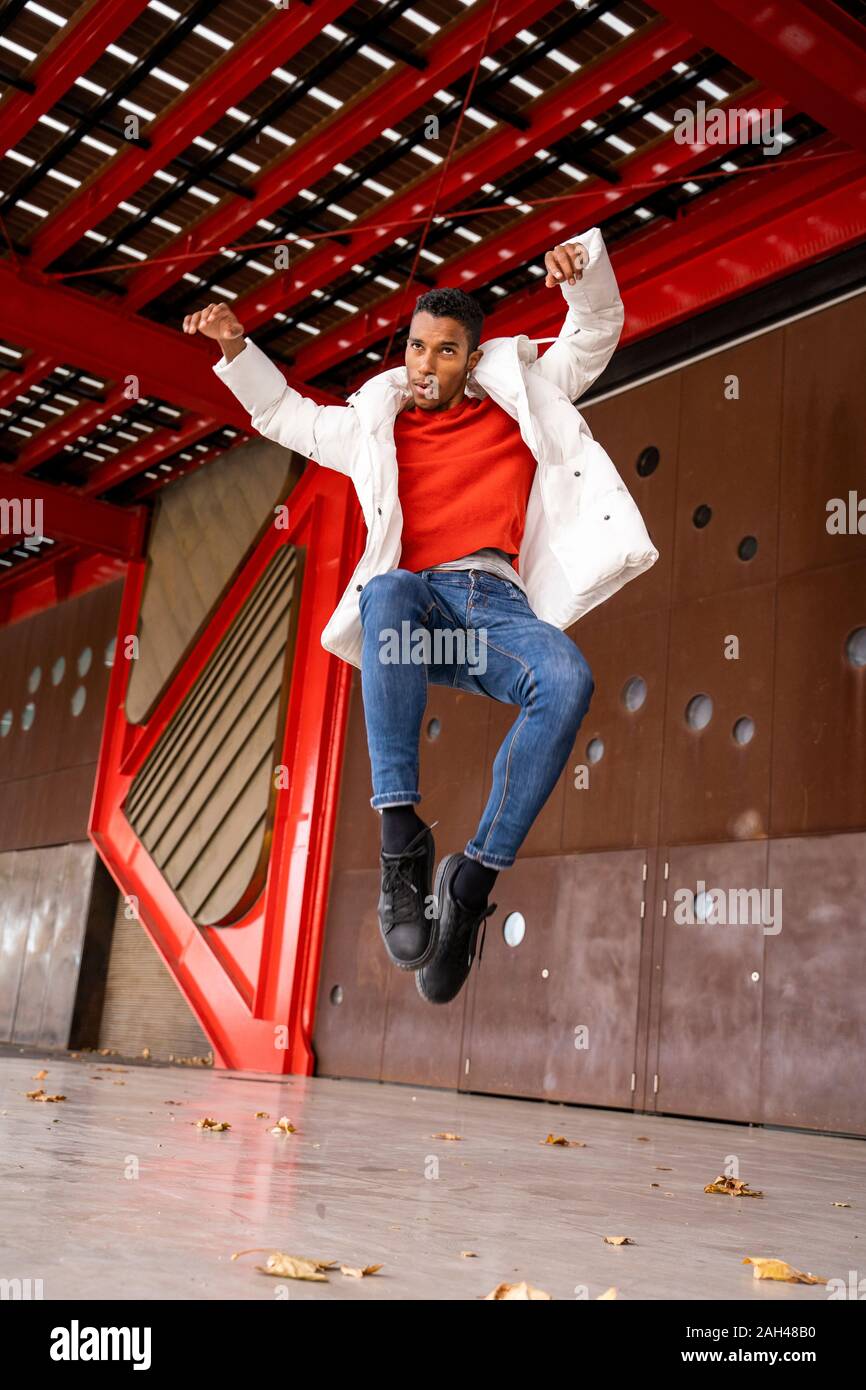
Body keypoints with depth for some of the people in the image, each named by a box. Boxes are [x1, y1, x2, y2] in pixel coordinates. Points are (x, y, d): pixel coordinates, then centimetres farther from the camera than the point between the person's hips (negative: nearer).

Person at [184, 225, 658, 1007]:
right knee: (386, 591, -40)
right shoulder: (377, 423, 28)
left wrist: (585, 272, 8)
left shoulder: (518, 400, 26)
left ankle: (472, 881, -29)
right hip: (415, 602, 0)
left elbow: (597, 335, 27)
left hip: (499, 603, 0)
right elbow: (284, 414, 40)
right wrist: (236, 348, 28)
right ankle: (402, 835, -42)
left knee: (568, 680, -34)